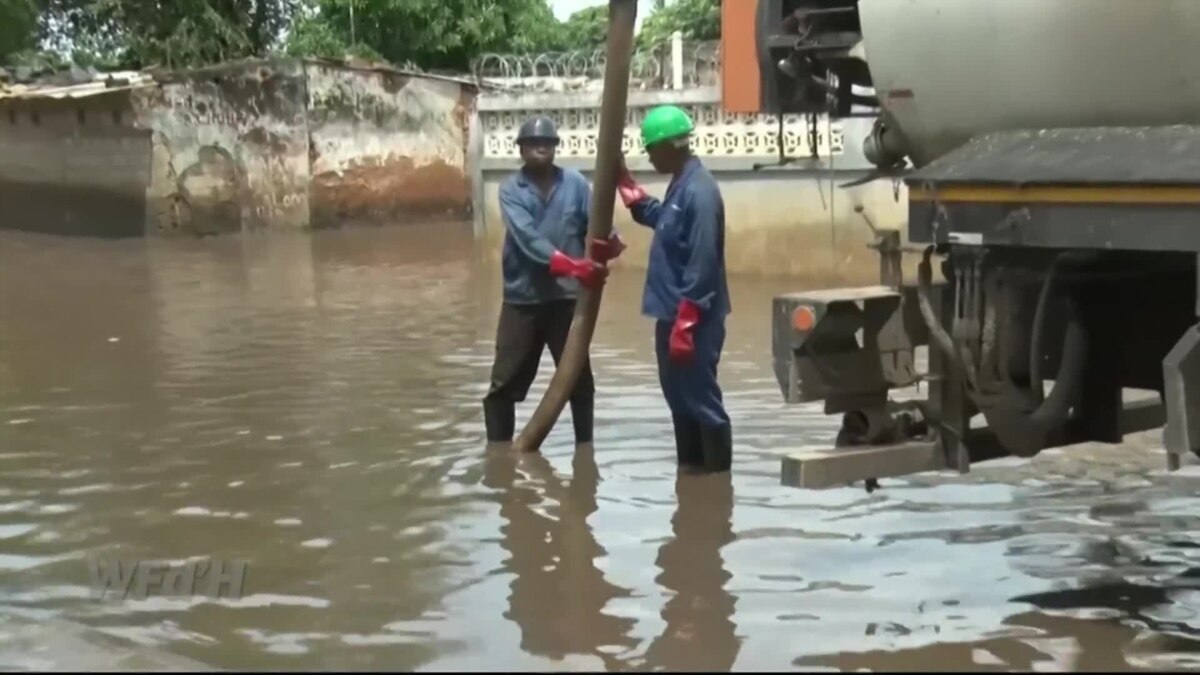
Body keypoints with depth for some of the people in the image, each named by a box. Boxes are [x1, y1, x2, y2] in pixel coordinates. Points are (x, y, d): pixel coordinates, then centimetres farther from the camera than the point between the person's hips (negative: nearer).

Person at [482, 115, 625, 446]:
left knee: (580, 380, 10)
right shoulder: (511, 189, -5)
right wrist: (571, 264, -34)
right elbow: (527, 238, -20)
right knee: (504, 383, 2)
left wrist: (608, 243, -34)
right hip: (522, 298, -1)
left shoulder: (575, 183, 0)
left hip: (567, 296, 1)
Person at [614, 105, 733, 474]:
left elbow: (702, 265, -24)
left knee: (702, 398, -3)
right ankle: (689, 469, 28)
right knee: (678, 395, 17)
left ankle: (717, 475, 6)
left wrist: (685, 325, -24)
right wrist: (626, 185, 23)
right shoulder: (681, 186, 11)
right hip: (674, 313, 10)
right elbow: (657, 218, 33)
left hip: (694, 319, -10)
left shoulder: (699, 192, -20)